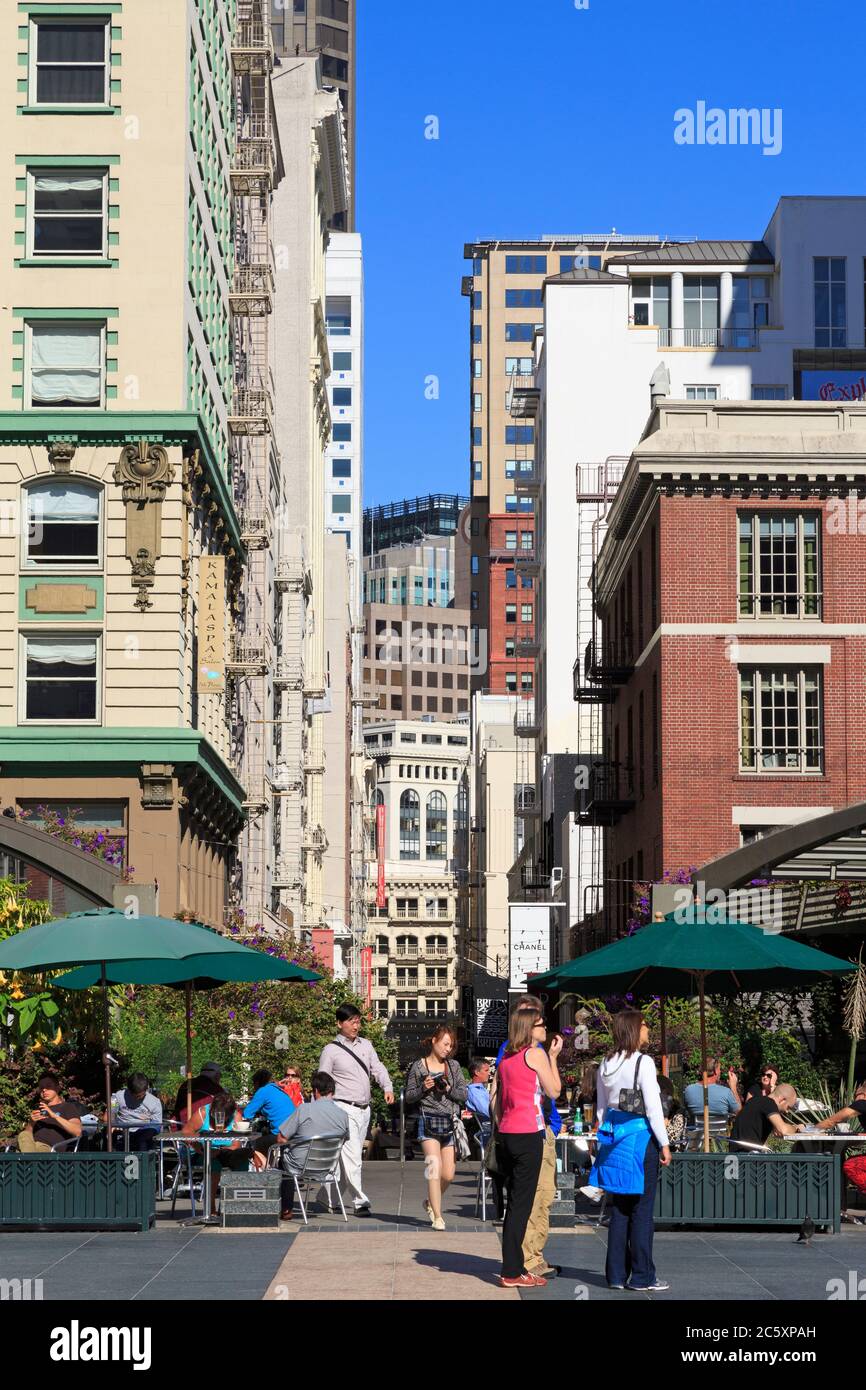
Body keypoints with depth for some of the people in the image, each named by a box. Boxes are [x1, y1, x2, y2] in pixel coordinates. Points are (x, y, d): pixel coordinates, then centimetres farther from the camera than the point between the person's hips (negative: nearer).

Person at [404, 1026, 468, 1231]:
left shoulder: (453, 1066, 9)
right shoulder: (418, 1067, 0)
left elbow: (464, 1093, 7)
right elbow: (408, 1097, 5)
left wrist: (449, 1089, -10)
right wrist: (423, 1089, -13)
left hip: (449, 1122, 4)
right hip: (428, 1121, -4)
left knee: (448, 1175, 5)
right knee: (435, 1168, -14)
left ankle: (431, 1202, 32)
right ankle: (437, 1216, -9)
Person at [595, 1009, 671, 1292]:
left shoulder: (606, 1065, 8)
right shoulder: (643, 1063, -13)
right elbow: (653, 1107, -14)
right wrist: (664, 1144, -8)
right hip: (642, 1136, -7)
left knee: (619, 1208, 11)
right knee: (642, 1208, -1)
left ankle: (617, 1274, 14)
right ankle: (642, 1276, 2)